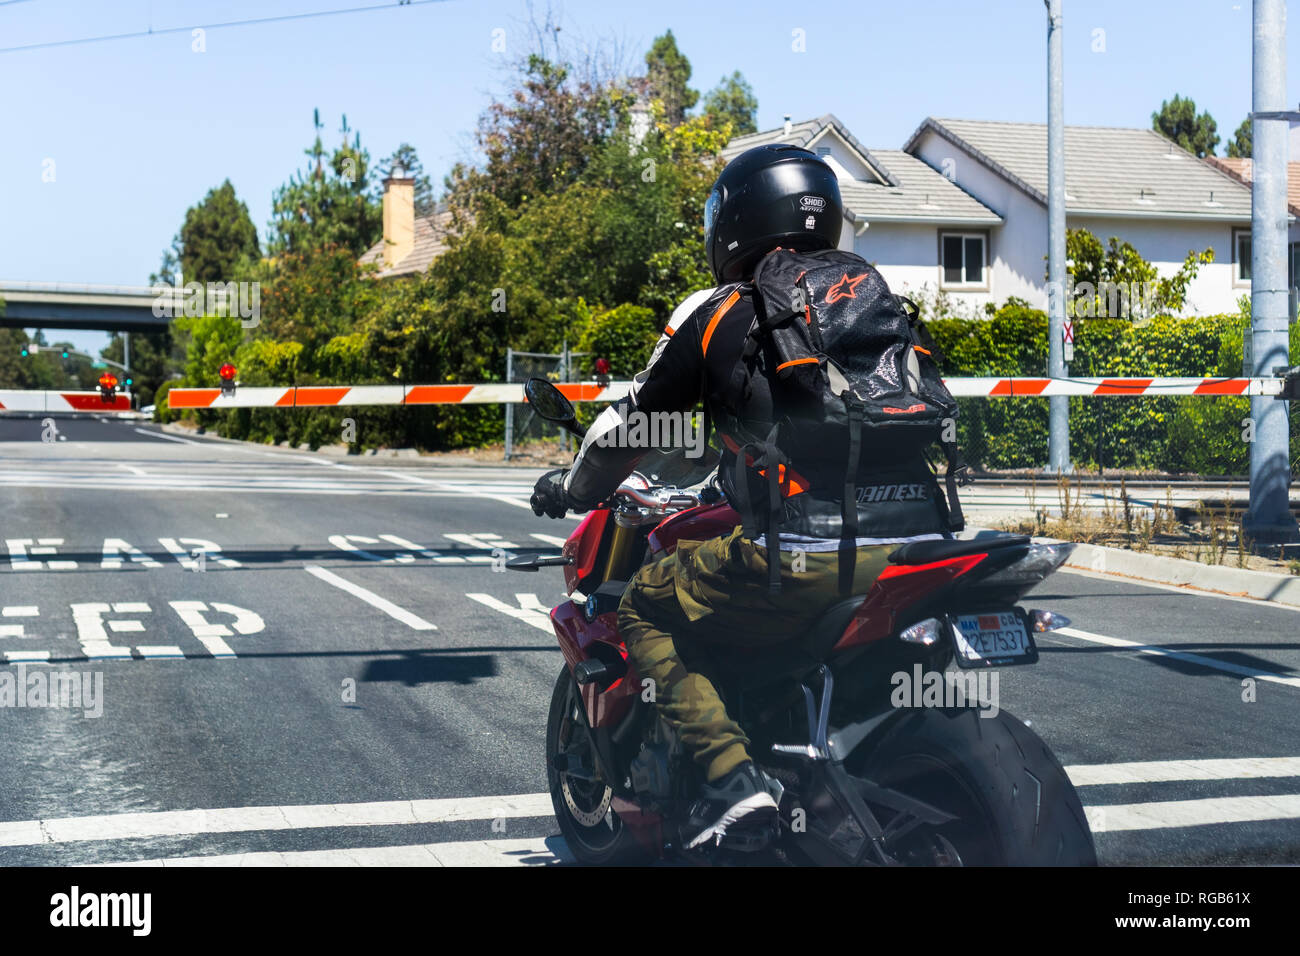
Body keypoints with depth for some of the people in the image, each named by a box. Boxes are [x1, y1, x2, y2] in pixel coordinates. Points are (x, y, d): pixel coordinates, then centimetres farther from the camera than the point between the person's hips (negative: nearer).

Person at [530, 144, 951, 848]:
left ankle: (730, 774, -6)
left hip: (808, 553, -6)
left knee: (646, 611, 12)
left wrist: (572, 488, 34)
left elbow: (633, 421, 13)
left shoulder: (715, 312, 6)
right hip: (920, 545, 6)